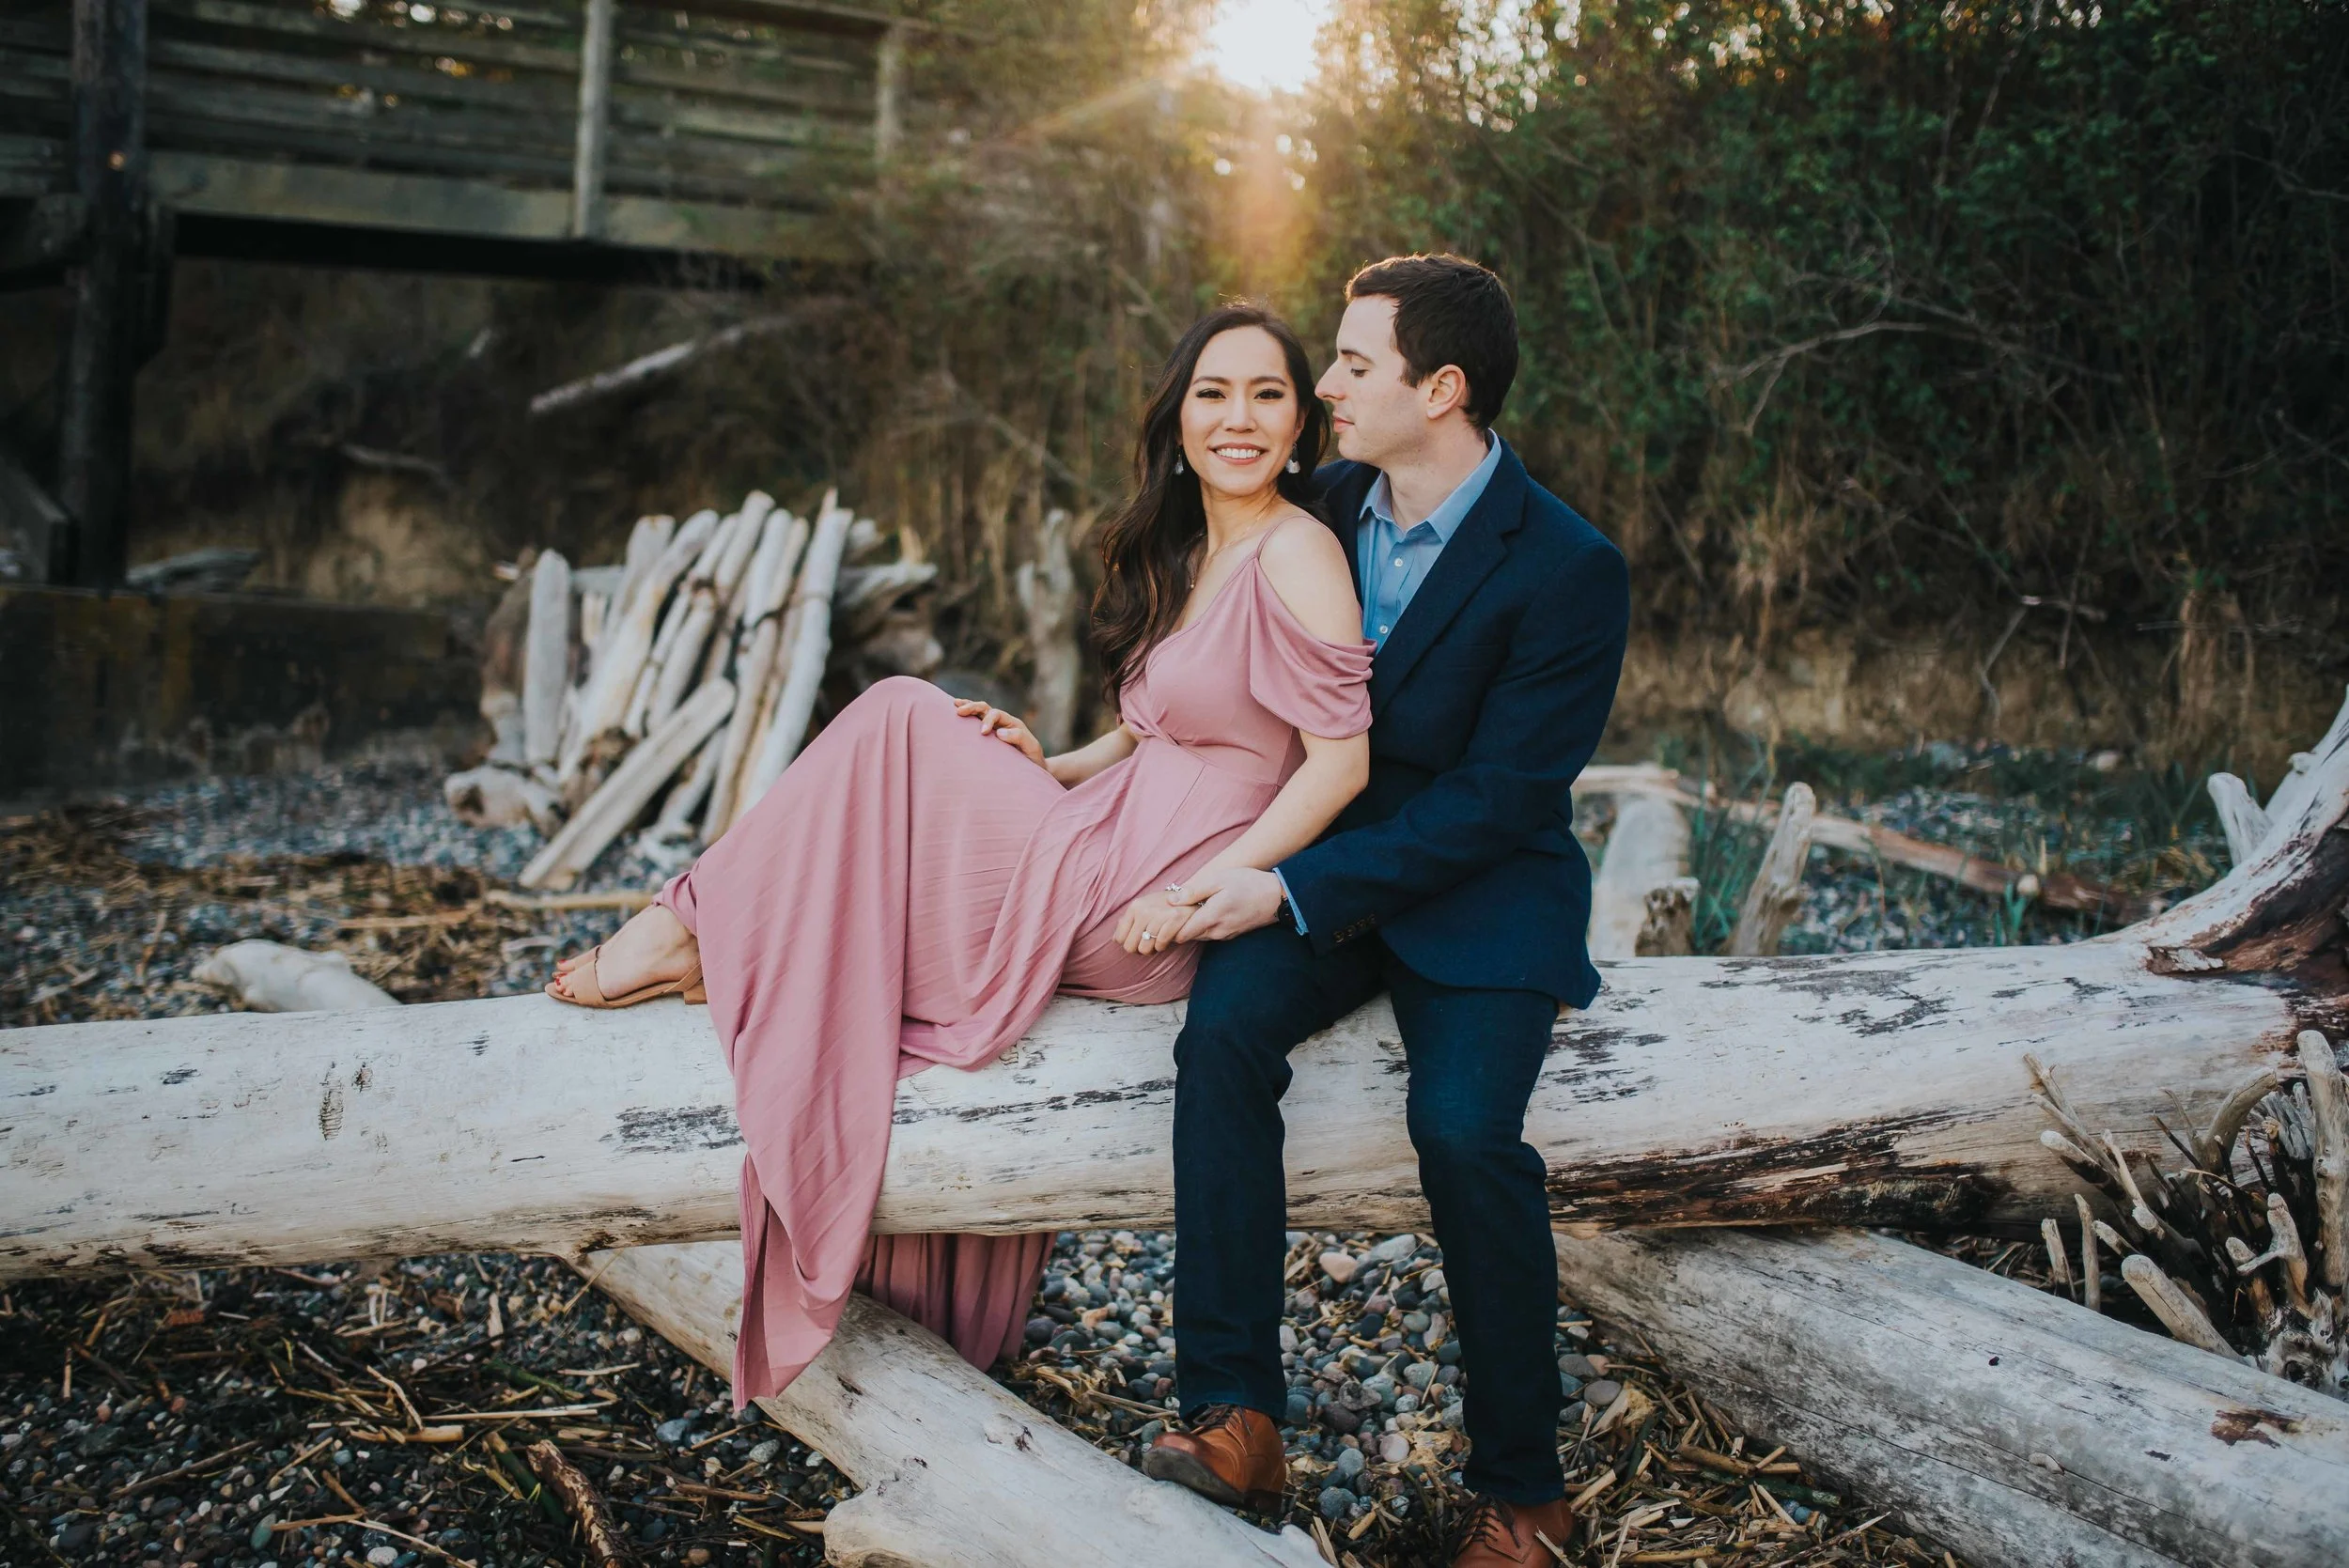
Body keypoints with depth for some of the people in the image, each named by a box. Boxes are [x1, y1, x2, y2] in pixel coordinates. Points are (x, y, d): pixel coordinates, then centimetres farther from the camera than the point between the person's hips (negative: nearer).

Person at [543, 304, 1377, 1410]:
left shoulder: (1295, 553, -13)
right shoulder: (1182, 550, 14)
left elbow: (1343, 759, -16)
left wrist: (1202, 894, -18)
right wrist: (1047, 769, 3)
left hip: (1139, 912, -9)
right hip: (1110, 850, 9)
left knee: (901, 727, -11)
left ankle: (701, 934, 0)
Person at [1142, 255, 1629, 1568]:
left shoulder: (1567, 570, -15)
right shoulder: (1329, 503, 5)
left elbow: (1498, 799, -17)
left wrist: (1294, 891, -22)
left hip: (1481, 890, -5)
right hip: (1317, 873, 5)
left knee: (1464, 1127, -28)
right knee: (1223, 1035, -26)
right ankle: (1235, 1417, -22)